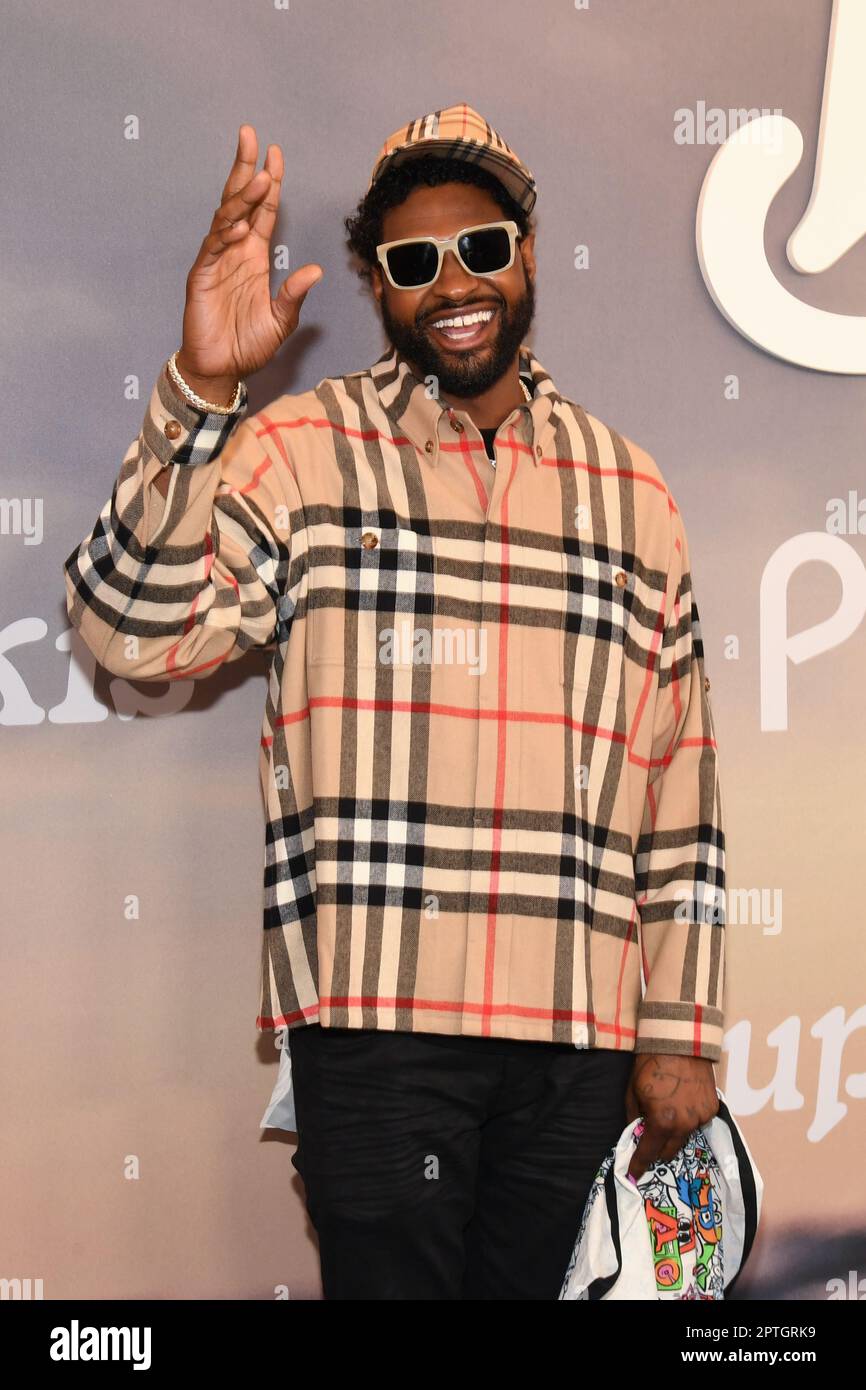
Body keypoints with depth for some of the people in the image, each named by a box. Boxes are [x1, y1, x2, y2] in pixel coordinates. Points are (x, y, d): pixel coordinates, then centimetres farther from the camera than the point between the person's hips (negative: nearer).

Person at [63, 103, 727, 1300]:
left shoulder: (630, 492, 13)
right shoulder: (303, 452, 3)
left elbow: (680, 784, 13)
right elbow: (134, 629, -12)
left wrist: (681, 1031, 10)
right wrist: (201, 391, -23)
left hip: (579, 1027, 3)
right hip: (380, 1017, -3)